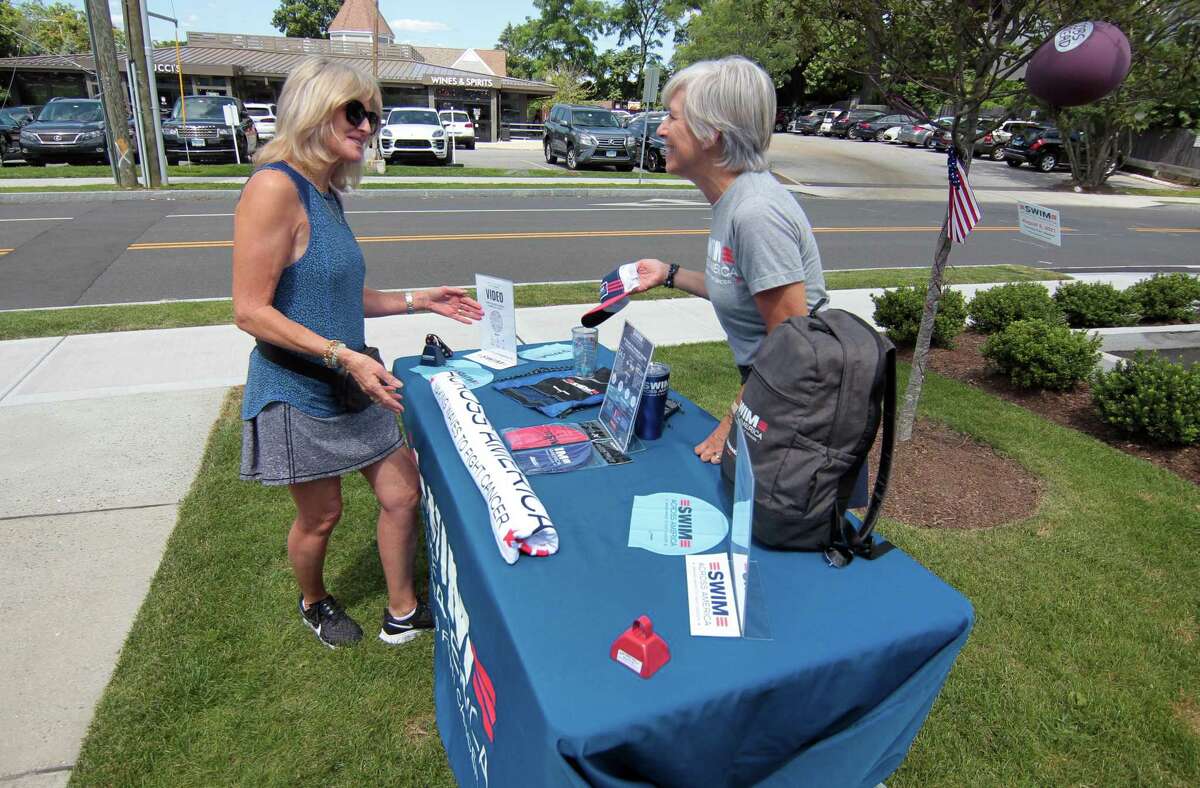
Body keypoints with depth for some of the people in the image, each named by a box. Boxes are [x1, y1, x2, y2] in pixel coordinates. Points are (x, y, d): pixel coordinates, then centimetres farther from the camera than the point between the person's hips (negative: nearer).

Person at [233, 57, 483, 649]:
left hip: (353, 387, 8)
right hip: (298, 395, -8)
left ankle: (402, 615, 31)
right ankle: (314, 604, 45)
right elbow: (250, 311, -22)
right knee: (321, 516, 12)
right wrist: (343, 355, -28)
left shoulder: (326, 192, 8)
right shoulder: (275, 187, -19)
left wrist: (416, 301, 11)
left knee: (403, 494, 11)